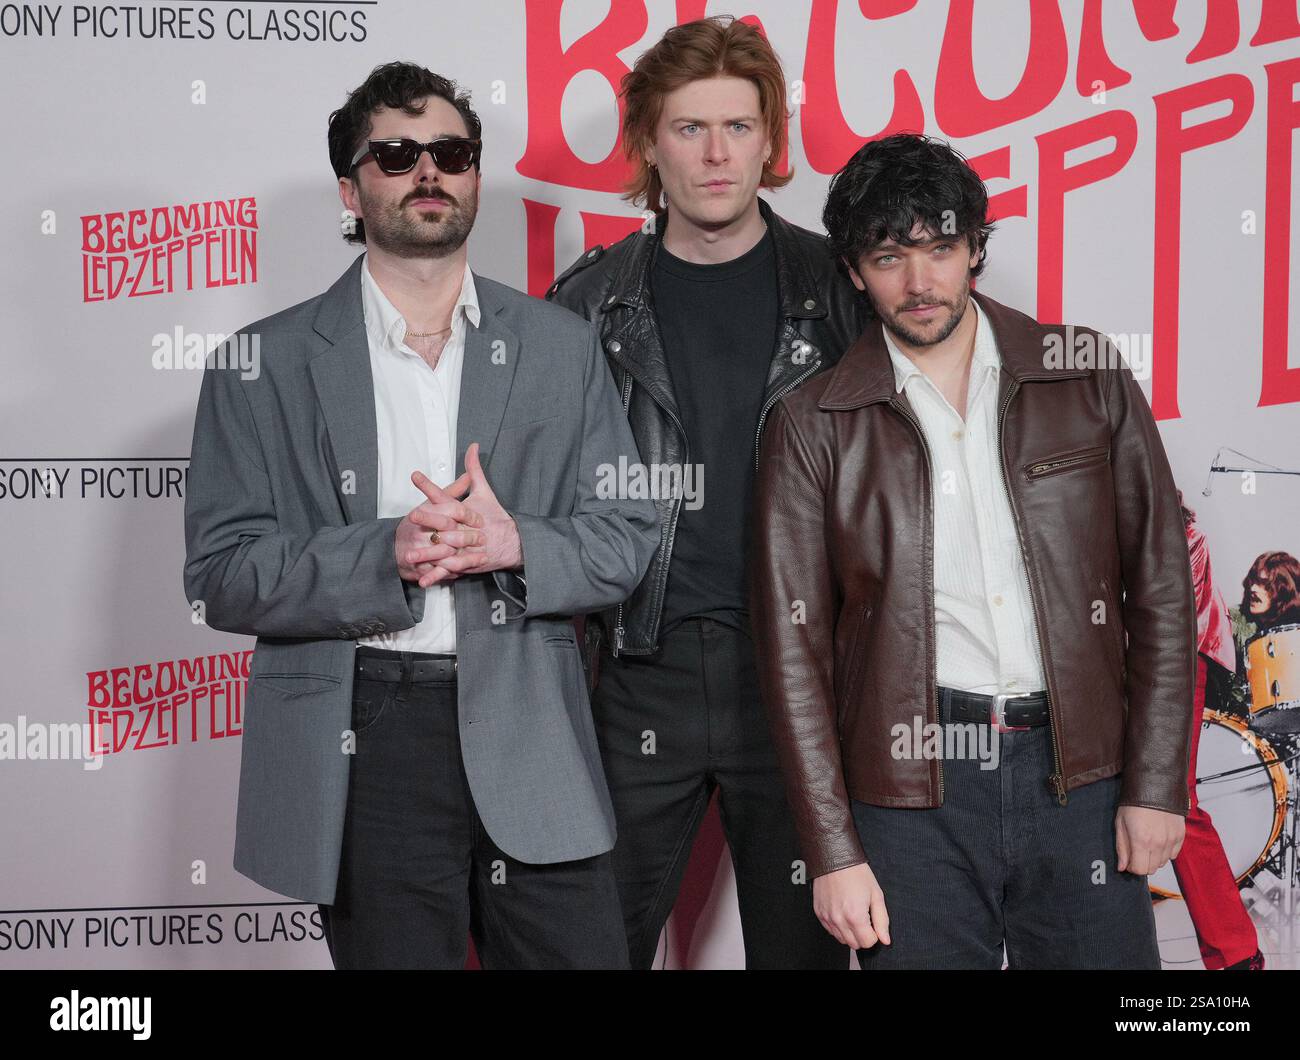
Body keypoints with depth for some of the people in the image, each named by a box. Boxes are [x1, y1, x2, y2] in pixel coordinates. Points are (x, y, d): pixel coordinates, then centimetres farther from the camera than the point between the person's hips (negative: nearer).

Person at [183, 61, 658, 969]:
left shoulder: (561, 345, 9)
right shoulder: (267, 361, 2)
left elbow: (628, 537, 7)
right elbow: (220, 574, -3)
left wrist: (514, 544, -13)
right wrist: (386, 554, -18)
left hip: (531, 740, 2)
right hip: (364, 749, -1)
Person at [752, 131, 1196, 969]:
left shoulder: (1089, 376, 5)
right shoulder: (815, 425, 2)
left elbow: (1161, 587, 6)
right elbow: (795, 642, 1)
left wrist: (1157, 784, 0)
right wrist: (834, 852, -4)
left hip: (1080, 772, 1)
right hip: (913, 785, -1)